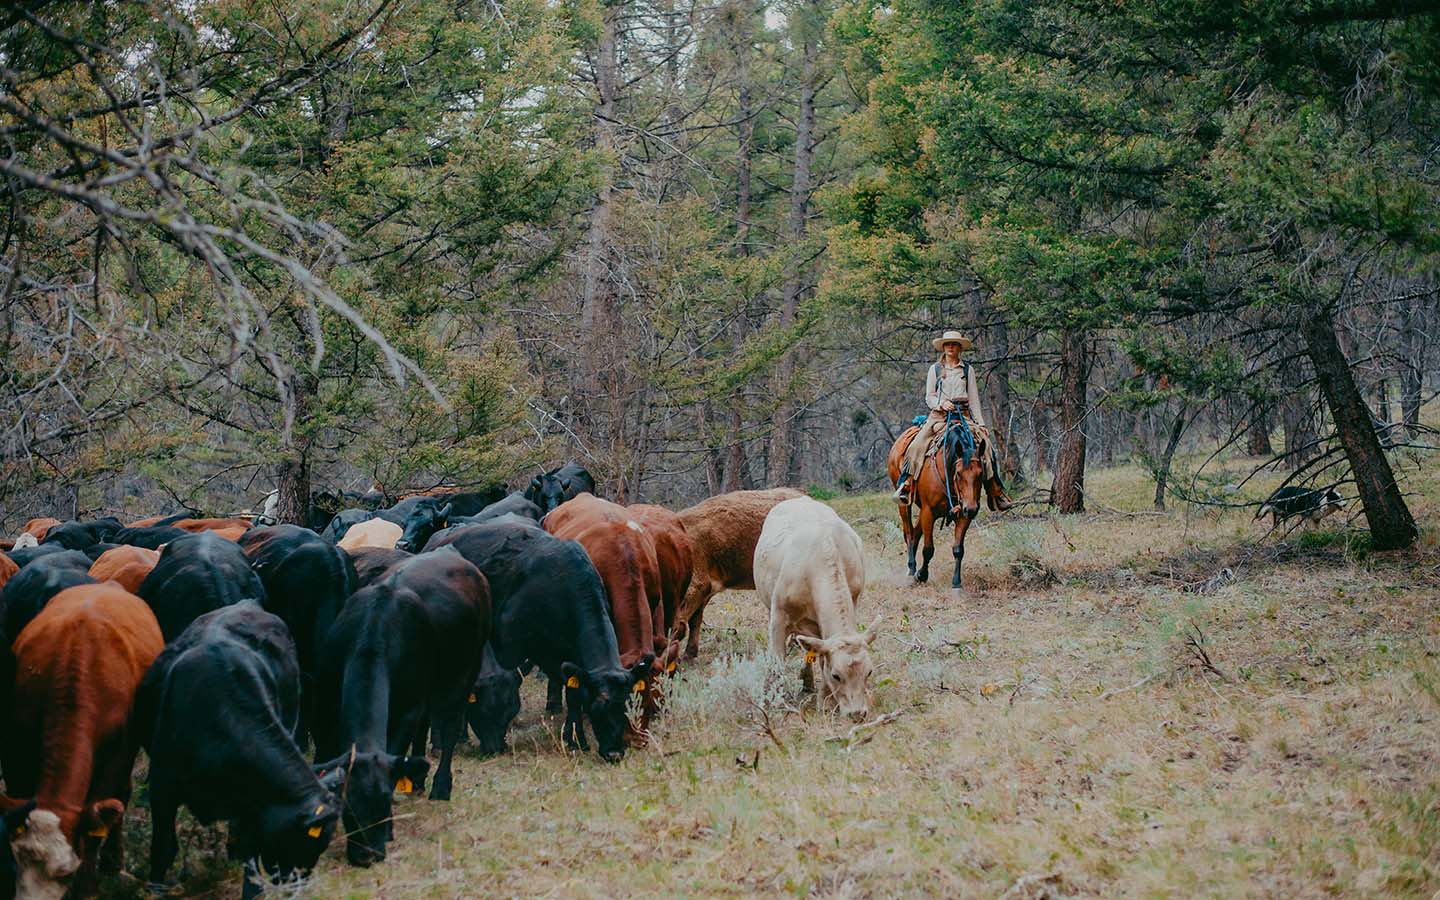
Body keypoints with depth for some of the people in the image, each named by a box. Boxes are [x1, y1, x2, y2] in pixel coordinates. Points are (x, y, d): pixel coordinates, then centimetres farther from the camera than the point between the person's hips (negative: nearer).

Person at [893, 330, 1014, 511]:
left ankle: (997, 493, -10)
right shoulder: (935, 369, 12)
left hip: (963, 414, 0)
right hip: (939, 414, 0)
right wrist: (941, 403, -13)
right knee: (917, 445, -23)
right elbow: (929, 397, 9)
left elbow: (974, 399, 10)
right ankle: (905, 484, -22)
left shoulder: (967, 370, 13)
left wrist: (981, 424, 2)